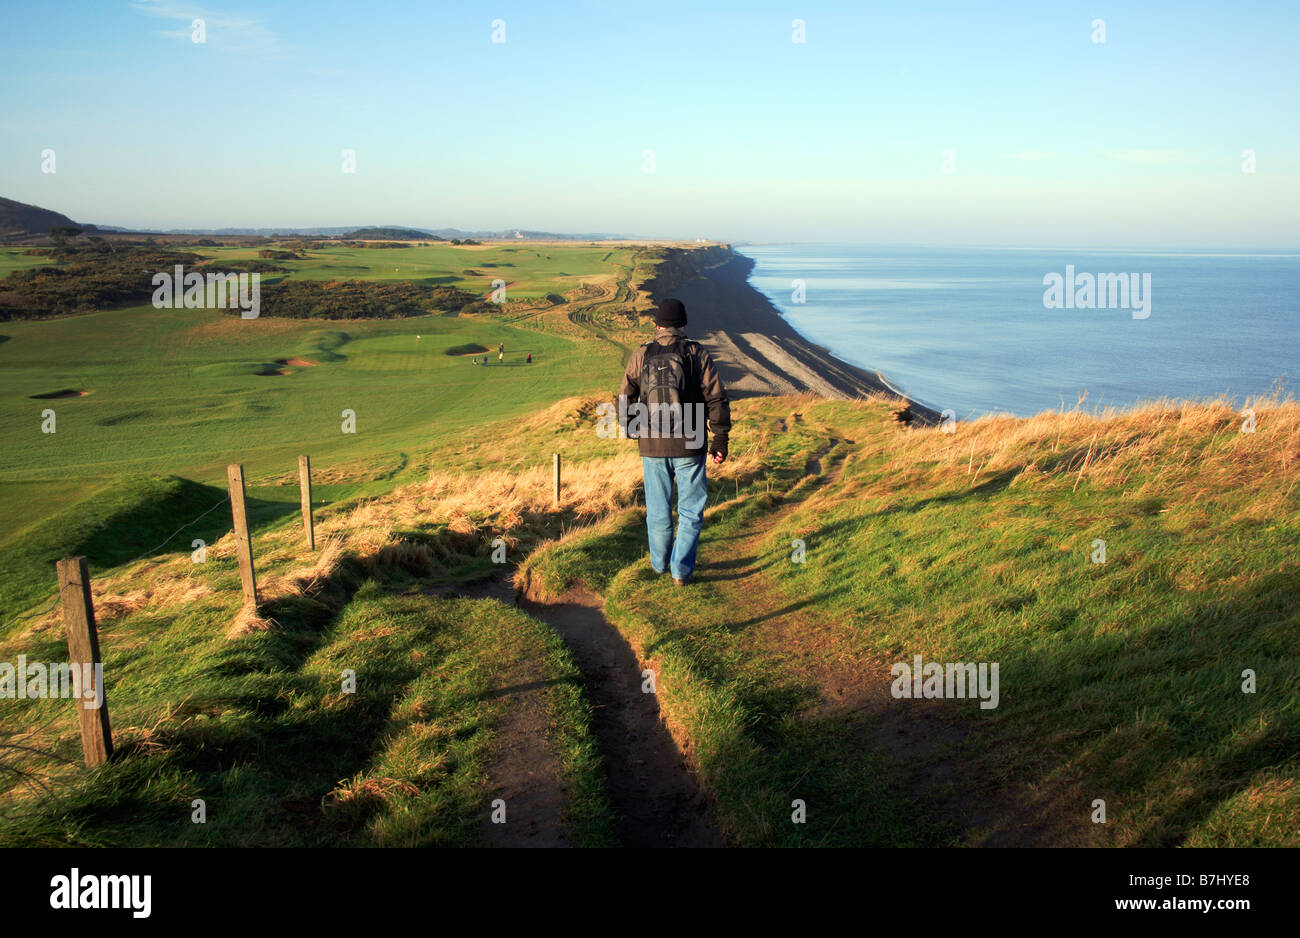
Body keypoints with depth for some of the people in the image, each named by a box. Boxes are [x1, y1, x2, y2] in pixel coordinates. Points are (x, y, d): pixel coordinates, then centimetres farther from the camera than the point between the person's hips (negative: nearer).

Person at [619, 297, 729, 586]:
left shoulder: (640, 355, 0)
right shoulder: (697, 354, -4)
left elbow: (626, 399, 5)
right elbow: (717, 399, -6)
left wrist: (631, 432, 21)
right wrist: (720, 441, 1)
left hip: (652, 446, 2)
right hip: (689, 447, -2)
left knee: (658, 510, 17)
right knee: (691, 511, 11)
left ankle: (660, 563, 33)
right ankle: (681, 570, 12)